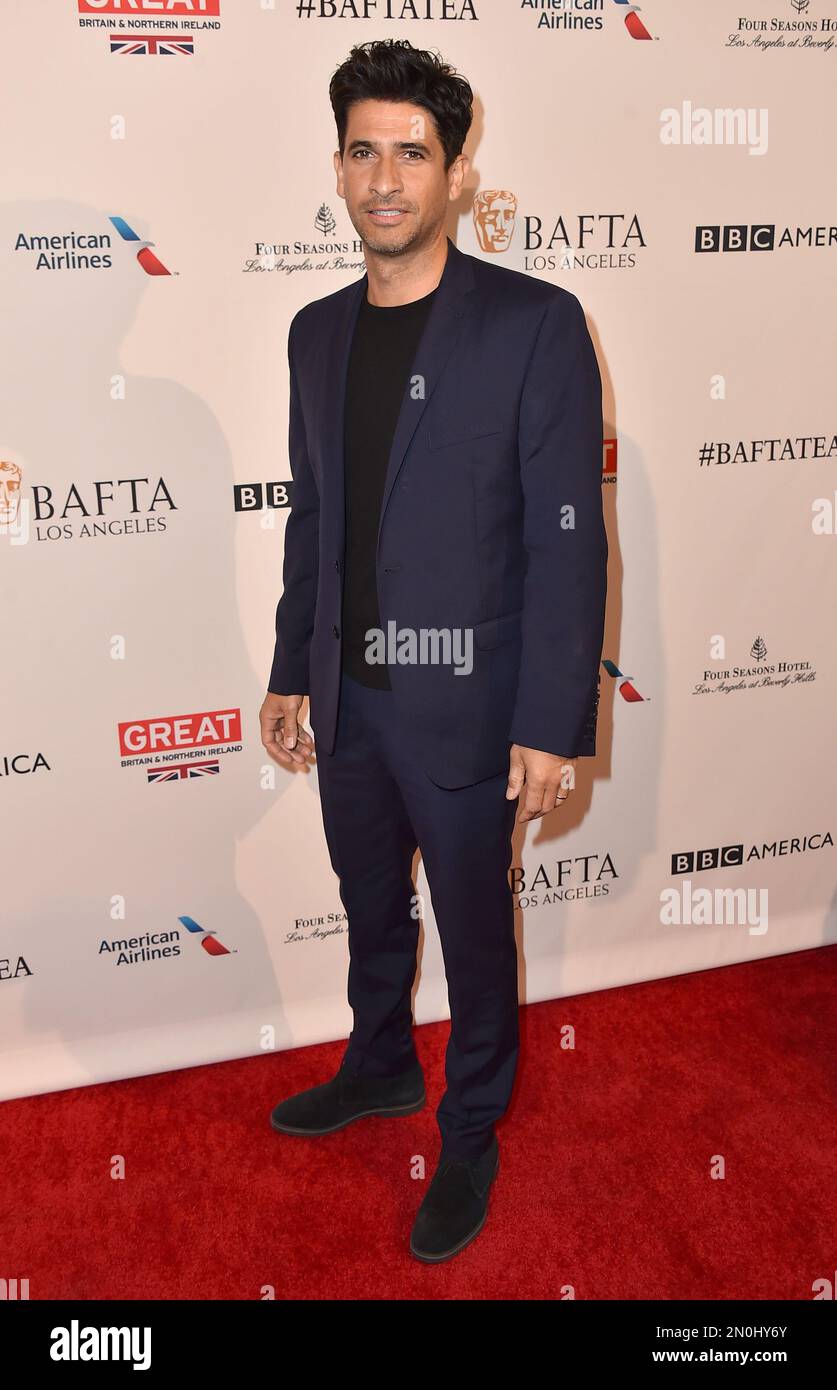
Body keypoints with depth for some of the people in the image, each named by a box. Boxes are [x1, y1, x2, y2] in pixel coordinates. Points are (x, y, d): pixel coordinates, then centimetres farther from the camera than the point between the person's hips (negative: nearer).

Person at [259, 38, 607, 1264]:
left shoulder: (533, 324, -12)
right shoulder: (318, 333, 6)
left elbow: (568, 541, -14)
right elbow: (311, 518, 12)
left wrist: (552, 724, -16)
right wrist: (291, 672, 12)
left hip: (460, 705, -5)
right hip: (347, 698, 6)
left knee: (474, 933, 12)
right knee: (372, 909, 23)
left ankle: (472, 1134, 35)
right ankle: (380, 1069, 49)